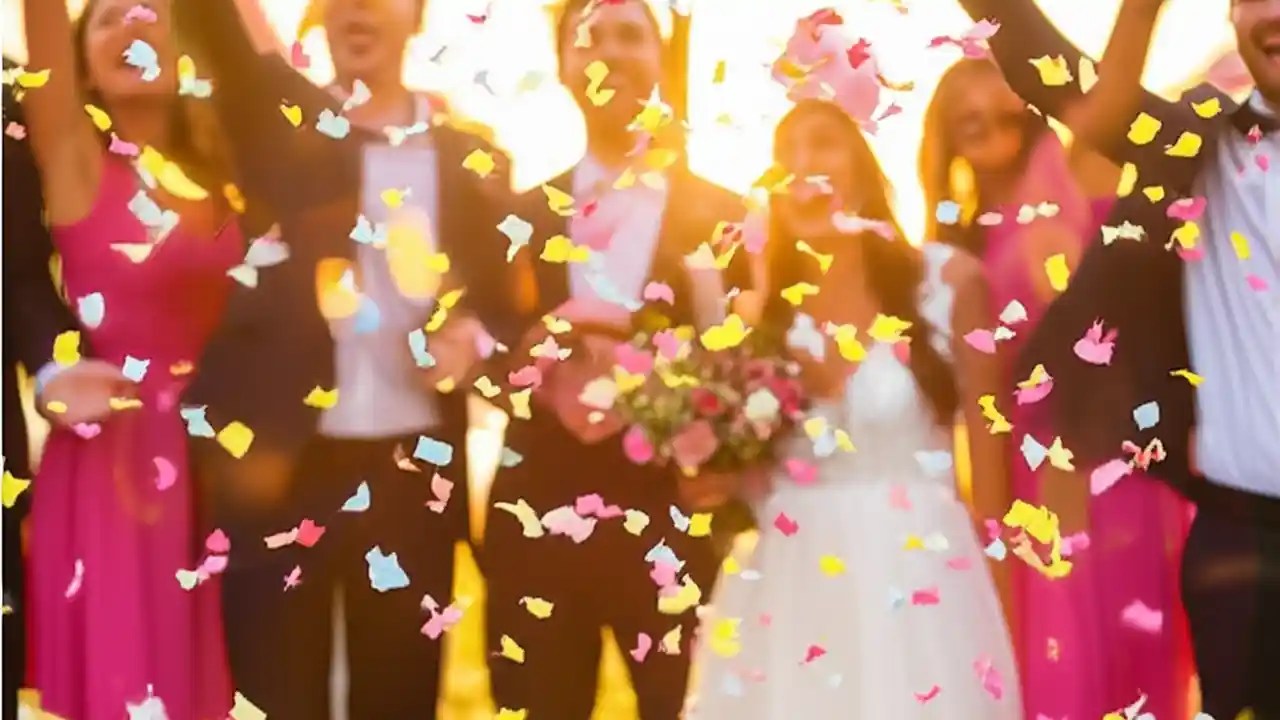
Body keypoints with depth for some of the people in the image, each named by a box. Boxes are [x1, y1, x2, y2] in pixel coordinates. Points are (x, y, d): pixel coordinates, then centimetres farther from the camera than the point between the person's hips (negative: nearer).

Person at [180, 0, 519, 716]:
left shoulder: (470, 157, 10)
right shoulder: (274, 123, 7)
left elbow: (498, 300, 13)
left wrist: (472, 340, -8)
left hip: (414, 473, 2)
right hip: (276, 466, -1)